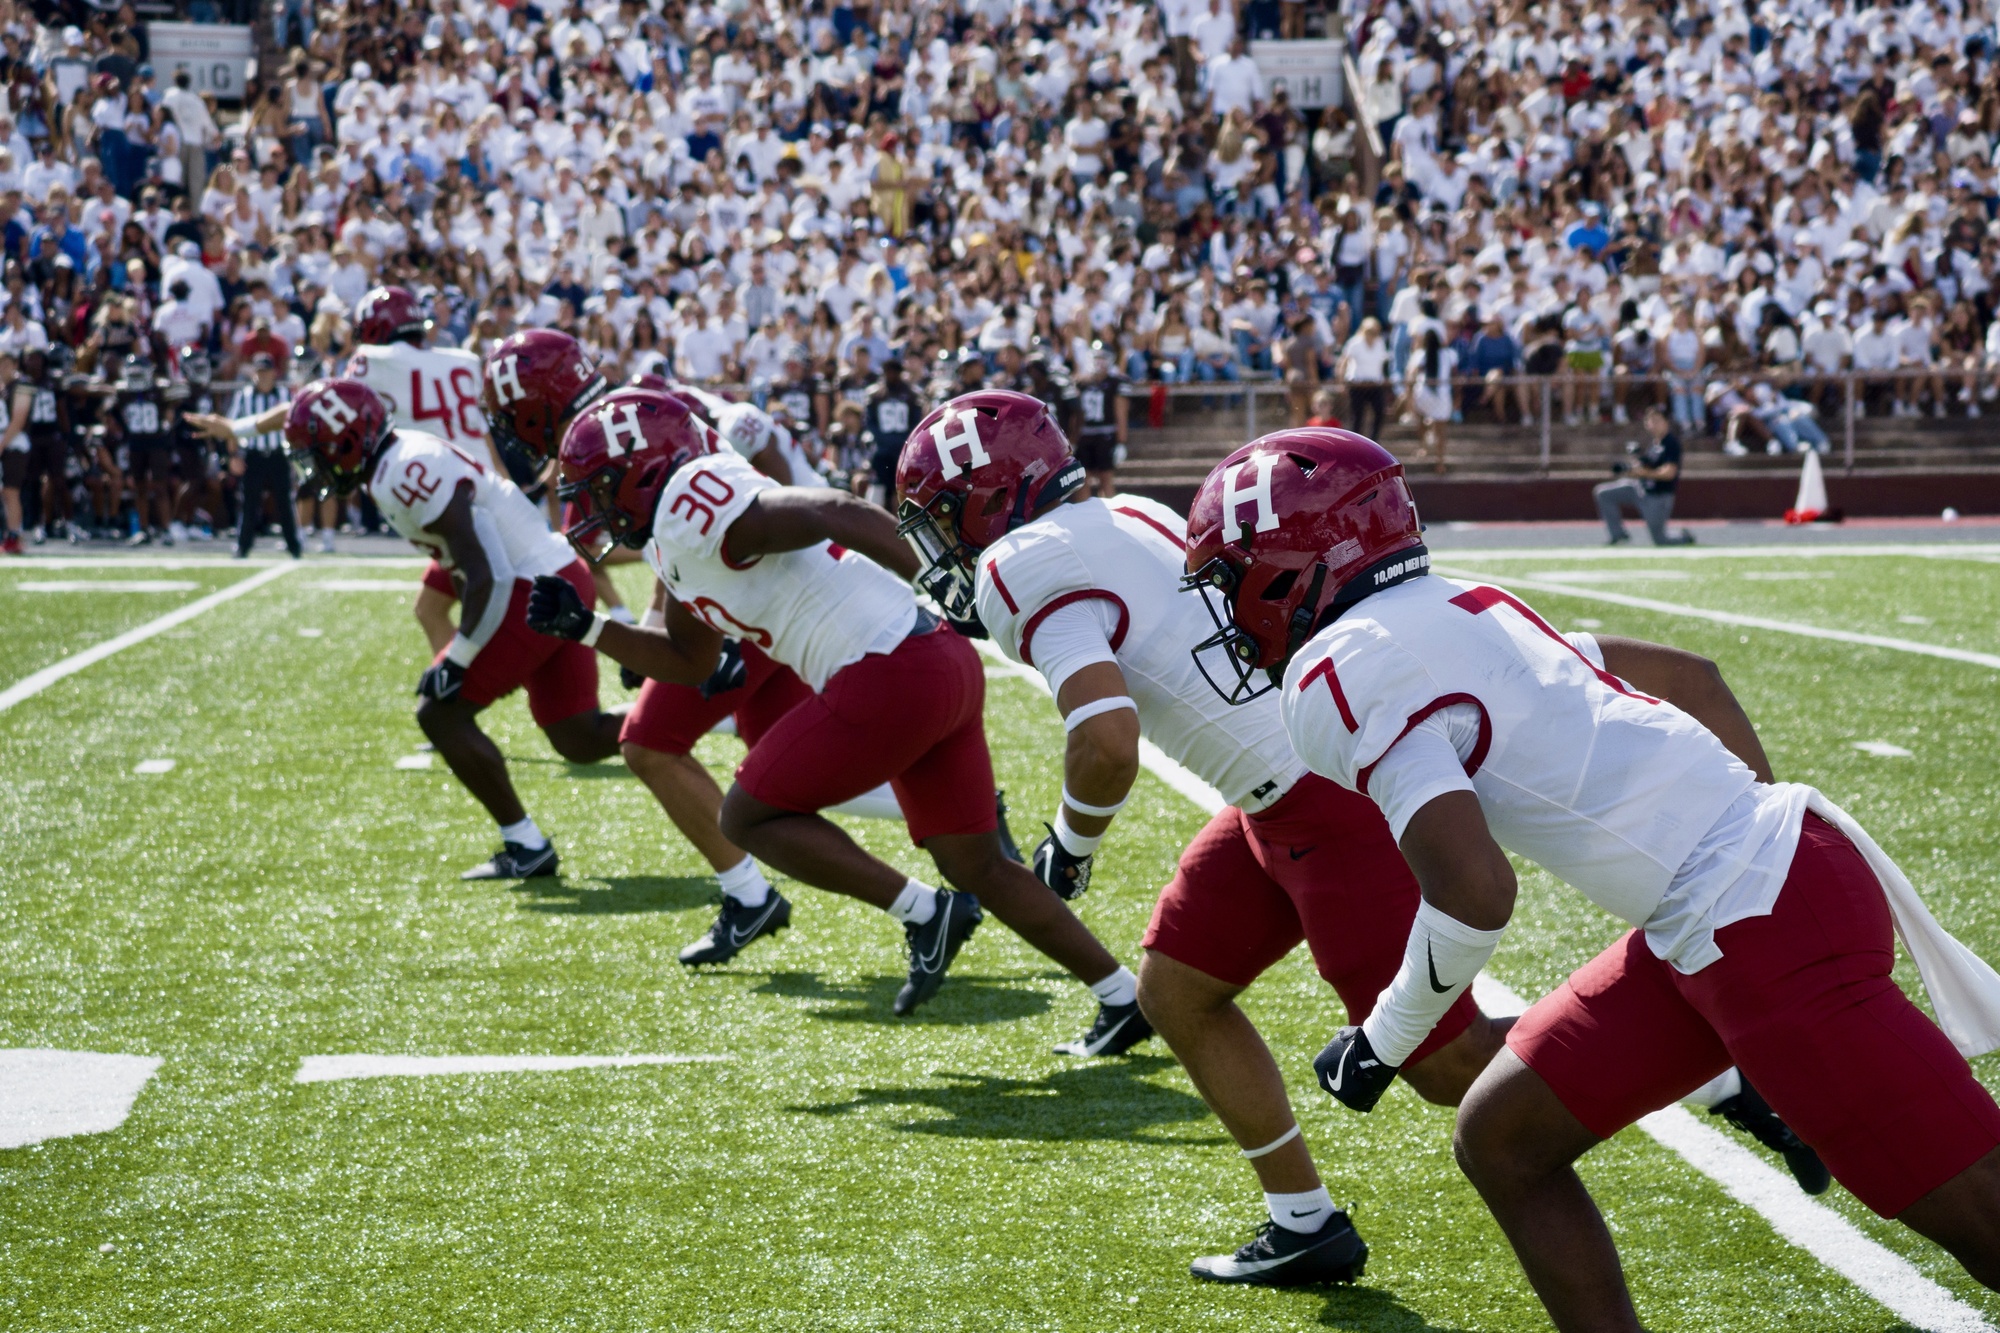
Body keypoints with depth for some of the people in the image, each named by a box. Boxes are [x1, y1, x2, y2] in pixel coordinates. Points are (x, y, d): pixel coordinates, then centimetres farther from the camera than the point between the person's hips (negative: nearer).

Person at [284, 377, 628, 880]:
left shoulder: (408, 474, -19)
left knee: (441, 715, -4)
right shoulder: (403, 459, 12)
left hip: (534, 592, -10)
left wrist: (457, 660, -15)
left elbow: (485, 575, -22)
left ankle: (526, 846, 2)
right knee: (580, 739, 12)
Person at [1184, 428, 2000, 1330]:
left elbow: (1475, 893, -20)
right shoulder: (1458, 612, 16)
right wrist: (1764, 828, 33)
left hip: (1763, 924, -10)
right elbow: (1689, 674, 24)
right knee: (1501, 1139, 12)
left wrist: (1382, 1042, -4)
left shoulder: (1341, 675, -10)